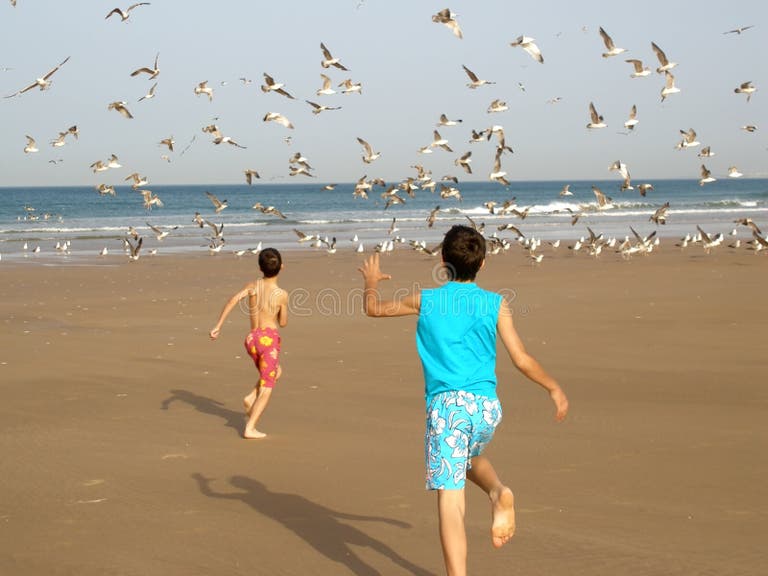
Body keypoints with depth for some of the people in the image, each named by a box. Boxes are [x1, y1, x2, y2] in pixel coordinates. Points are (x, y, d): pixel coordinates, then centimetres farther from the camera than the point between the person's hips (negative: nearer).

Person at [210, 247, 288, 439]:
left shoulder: (252, 286, 5)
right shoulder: (282, 294, -4)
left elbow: (233, 299, -11)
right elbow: (283, 322, 6)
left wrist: (218, 326, -14)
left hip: (252, 338, 5)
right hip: (269, 338, -5)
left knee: (276, 372, 30)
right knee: (266, 388, 1)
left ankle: (251, 398, 11)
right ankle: (250, 428, -9)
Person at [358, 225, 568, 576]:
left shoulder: (424, 300, 6)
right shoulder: (495, 304, 6)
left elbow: (374, 309, 21)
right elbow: (522, 360, 5)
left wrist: (371, 281, 41)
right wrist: (554, 389, 20)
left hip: (445, 404, -2)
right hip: (486, 405, 2)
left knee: (450, 495, -5)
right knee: (470, 458, 32)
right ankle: (498, 492, 0)